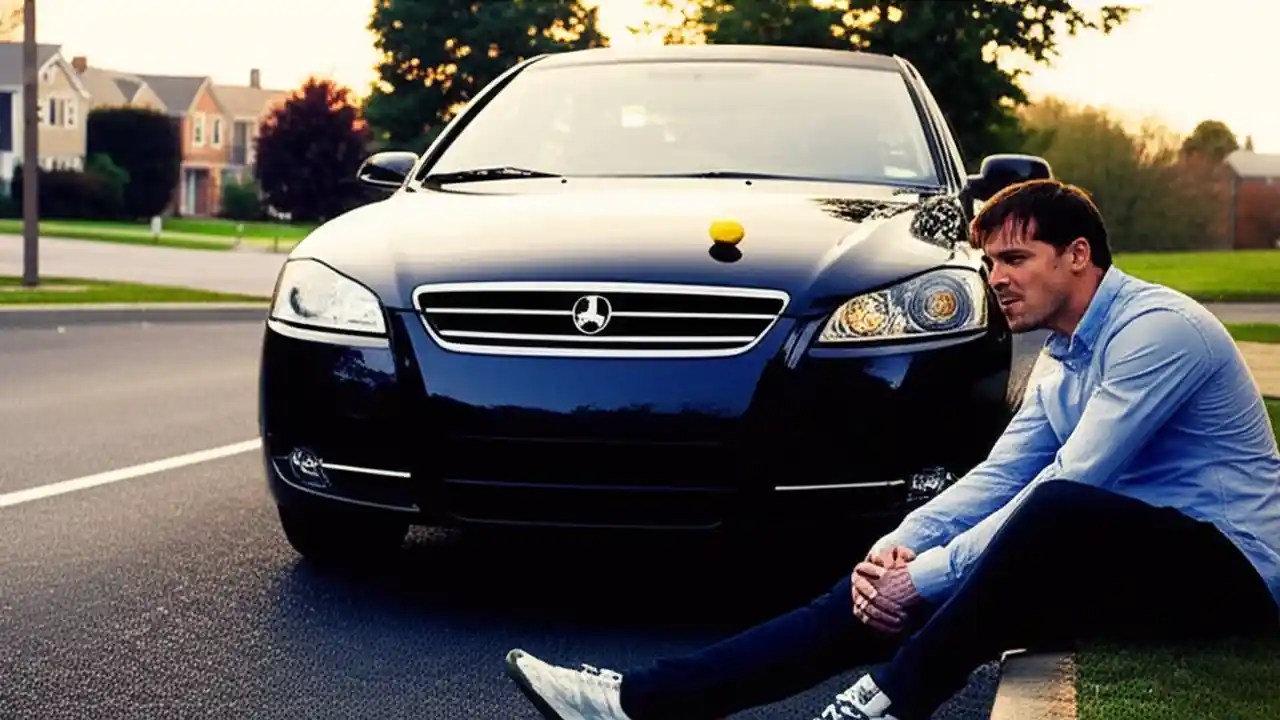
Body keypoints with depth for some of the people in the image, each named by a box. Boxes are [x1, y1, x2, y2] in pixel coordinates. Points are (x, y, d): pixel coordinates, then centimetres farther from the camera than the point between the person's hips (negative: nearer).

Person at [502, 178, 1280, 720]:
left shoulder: (1158, 329, -15)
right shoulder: (1064, 360, 16)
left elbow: (1063, 489, -23)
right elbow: (996, 477, 9)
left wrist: (929, 574, -22)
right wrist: (899, 546, -9)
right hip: (1113, 557, 8)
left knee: (1055, 508, -39)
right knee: (884, 592, -8)